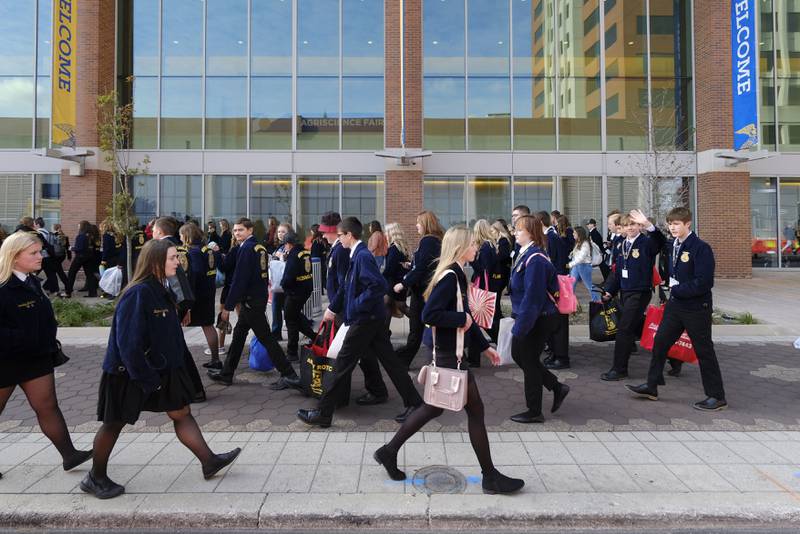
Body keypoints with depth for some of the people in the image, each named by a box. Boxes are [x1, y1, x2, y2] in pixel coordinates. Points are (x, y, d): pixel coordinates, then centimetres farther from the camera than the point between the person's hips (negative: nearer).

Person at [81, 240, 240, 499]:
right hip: (128, 373, -8)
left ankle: (209, 462, 18)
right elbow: (128, 341, -26)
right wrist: (146, 378, -21)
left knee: (182, 412, 9)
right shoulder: (138, 294, -25)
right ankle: (96, 478, 31)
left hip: (161, 369, 8)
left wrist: (176, 365, 11)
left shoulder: (161, 290, 3)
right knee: (114, 423, 11)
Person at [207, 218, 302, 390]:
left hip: (251, 301, -9)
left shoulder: (246, 248, -16)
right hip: (259, 297, 9)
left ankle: (289, 376, -2)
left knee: (266, 338, -5)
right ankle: (226, 373, 28)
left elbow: (239, 279, -20)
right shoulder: (260, 247, 10)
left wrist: (228, 306, -16)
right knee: (238, 335, 17)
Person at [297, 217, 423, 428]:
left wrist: (357, 305, -19)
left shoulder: (363, 256, -17)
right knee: (389, 361, 12)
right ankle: (414, 403, 18)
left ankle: (323, 413, 11)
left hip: (365, 319, -9)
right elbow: (347, 287, 20)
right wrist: (333, 308, 22)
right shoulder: (357, 255, 12)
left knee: (344, 364, 0)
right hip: (374, 318, 10)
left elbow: (379, 286, -27)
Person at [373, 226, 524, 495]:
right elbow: (429, 314, -28)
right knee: (475, 410, 2)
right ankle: (490, 476, 16)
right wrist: (462, 318, -19)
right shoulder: (450, 276, -19)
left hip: (448, 354, 10)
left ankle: (389, 451, 28)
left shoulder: (455, 275, 11)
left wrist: (484, 346, 17)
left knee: (434, 408, 18)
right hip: (450, 356, -10)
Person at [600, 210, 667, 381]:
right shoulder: (623, 245, 10)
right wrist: (609, 290, 11)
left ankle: (619, 369, 2)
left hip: (640, 293, -7)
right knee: (638, 327, 17)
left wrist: (649, 225, -51)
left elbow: (660, 242, -35)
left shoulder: (646, 242, -11)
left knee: (624, 329, -6)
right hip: (625, 292, 7)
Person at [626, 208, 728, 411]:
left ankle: (717, 397, 17)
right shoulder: (672, 246, 6)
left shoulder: (701, 248, -17)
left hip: (696, 307, -8)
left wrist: (676, 289, -15)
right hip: (675, 304, 8)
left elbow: (703, 282, -22)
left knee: (704, 351, 2)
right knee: (660, 342, 11)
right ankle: (651, 387, 23)